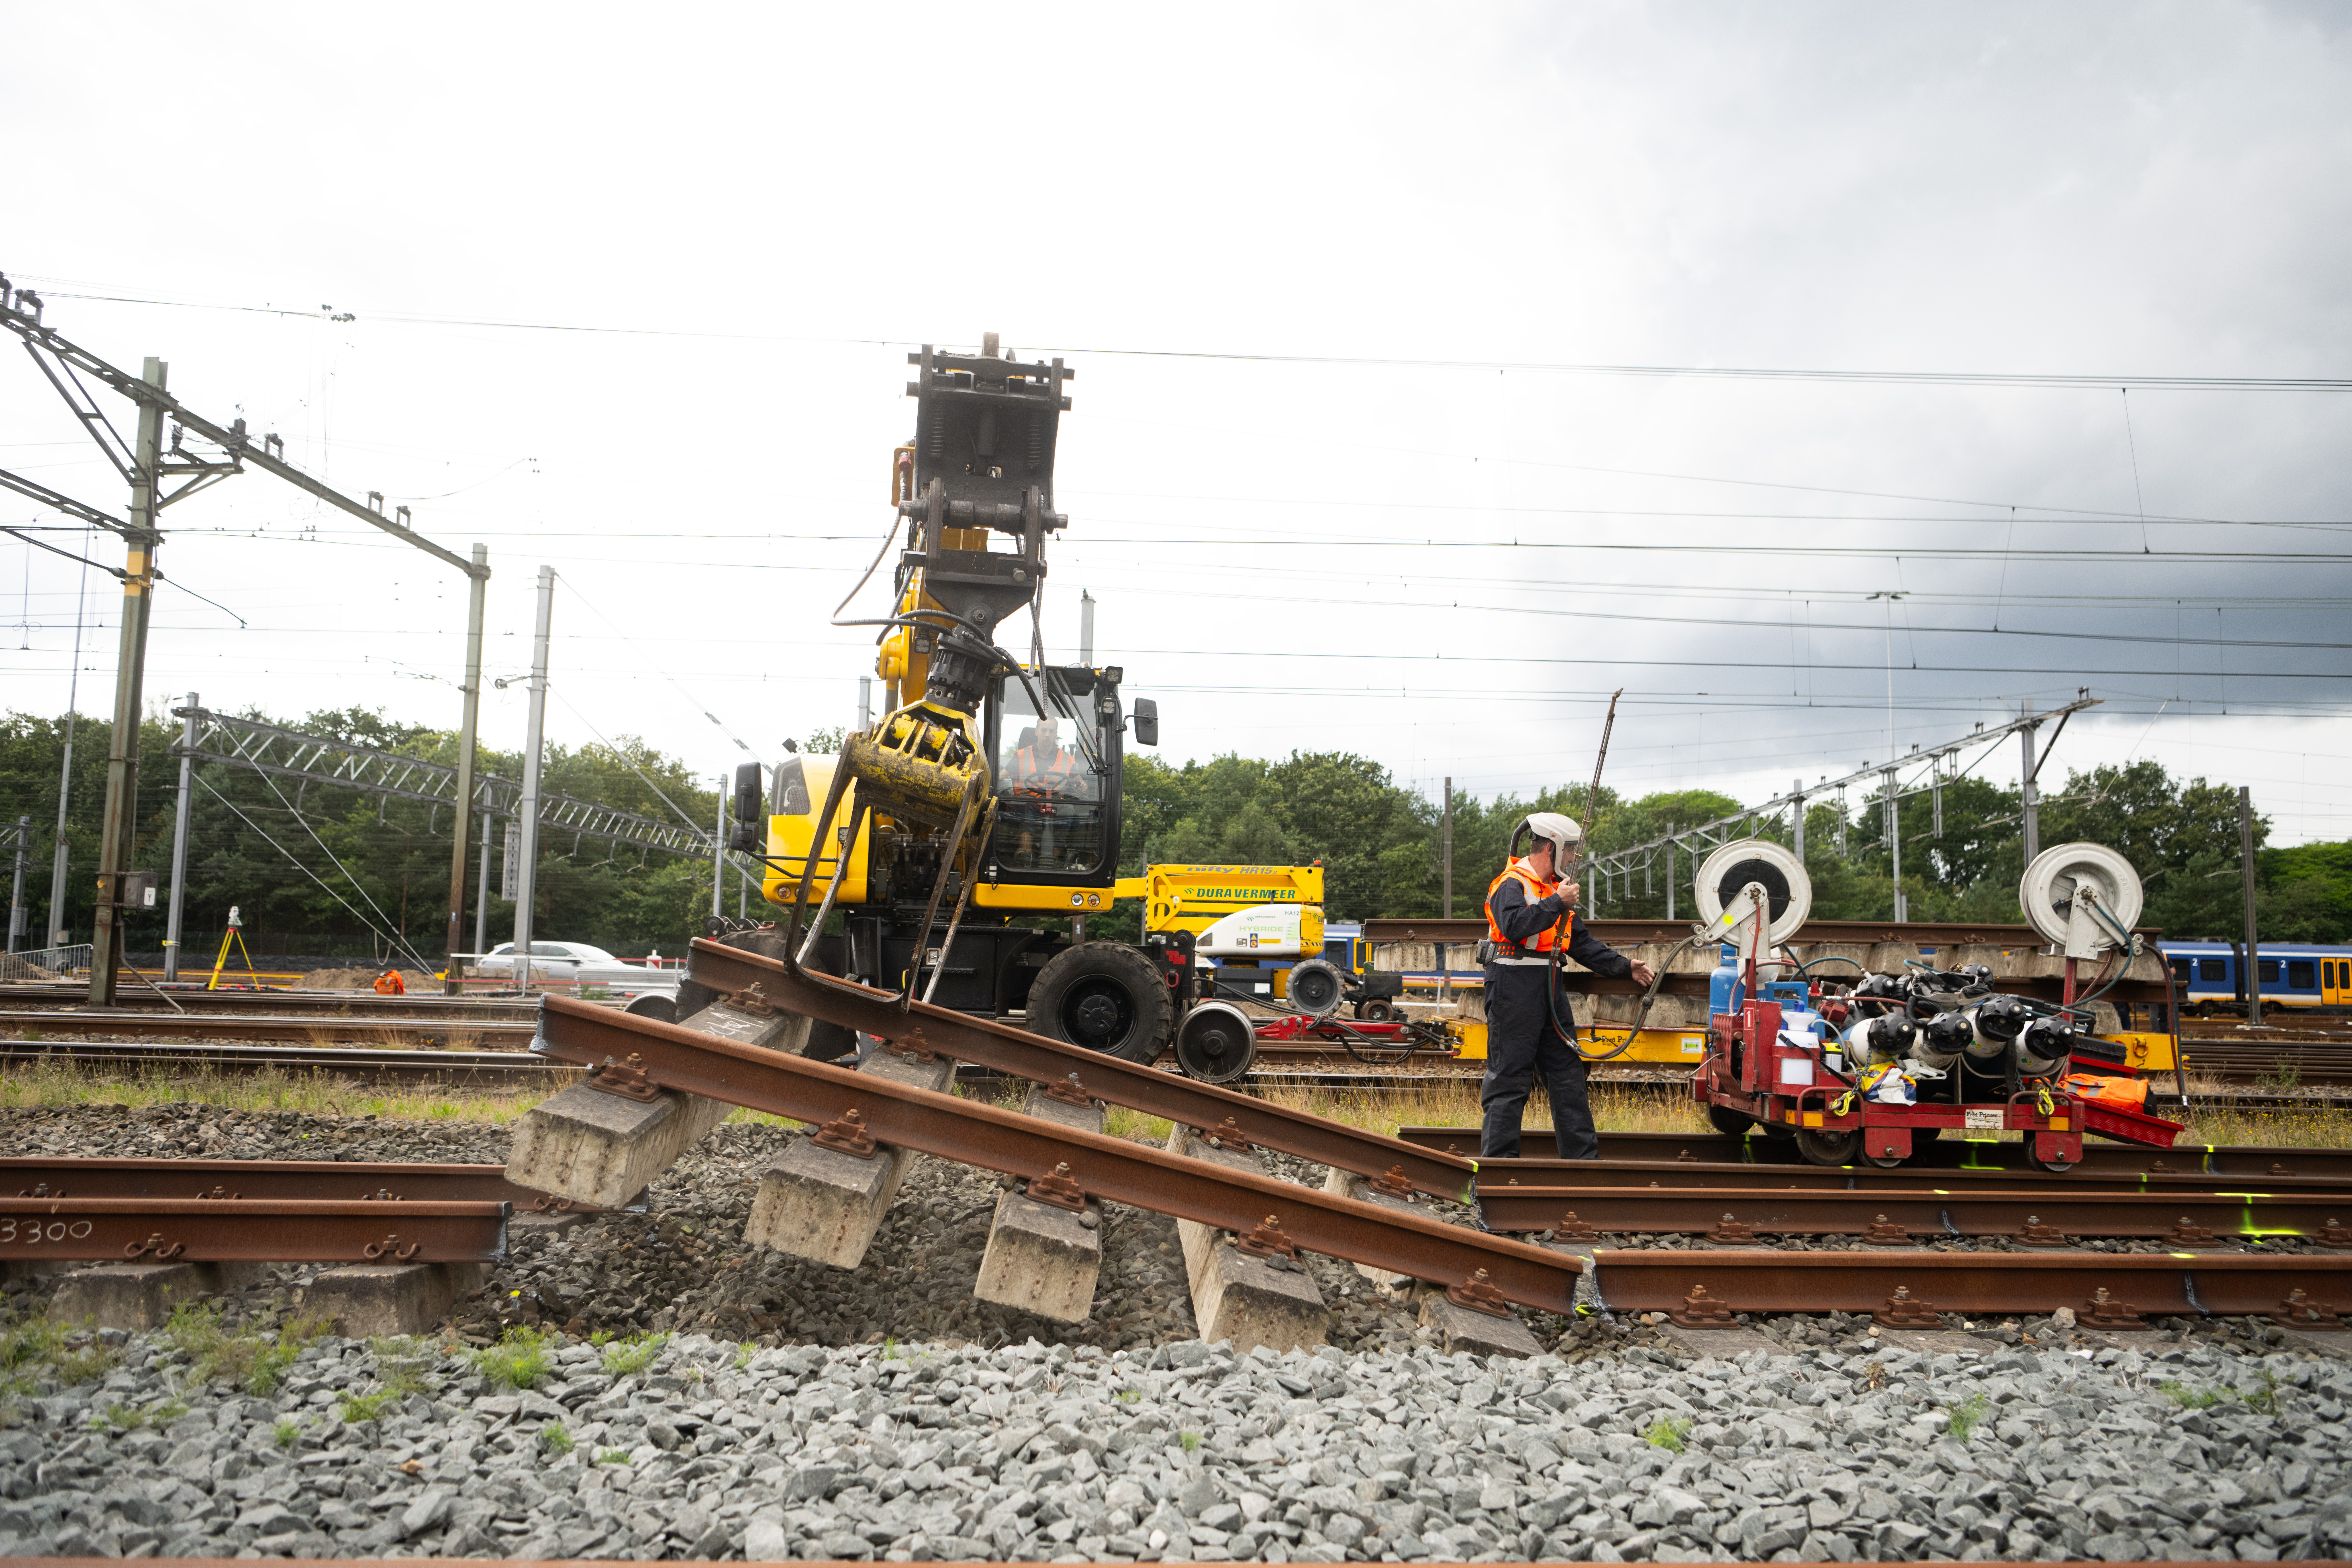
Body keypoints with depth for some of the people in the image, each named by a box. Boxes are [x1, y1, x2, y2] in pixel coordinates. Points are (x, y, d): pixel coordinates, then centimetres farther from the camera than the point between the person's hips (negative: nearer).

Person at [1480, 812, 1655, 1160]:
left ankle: (1583, 1157, 17)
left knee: (1567, 1070, 10)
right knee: (1510, 1077, -5)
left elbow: (1582, 942, 23)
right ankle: (1498, 1158, 2)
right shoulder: (1511, 884, -8)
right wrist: (1556, 903, -23)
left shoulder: (1556, 888, 20)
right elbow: (1515, 925, -28)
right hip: (1514, 991, -9)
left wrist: (1625, 967, 15)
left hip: (1550, 989, 9)